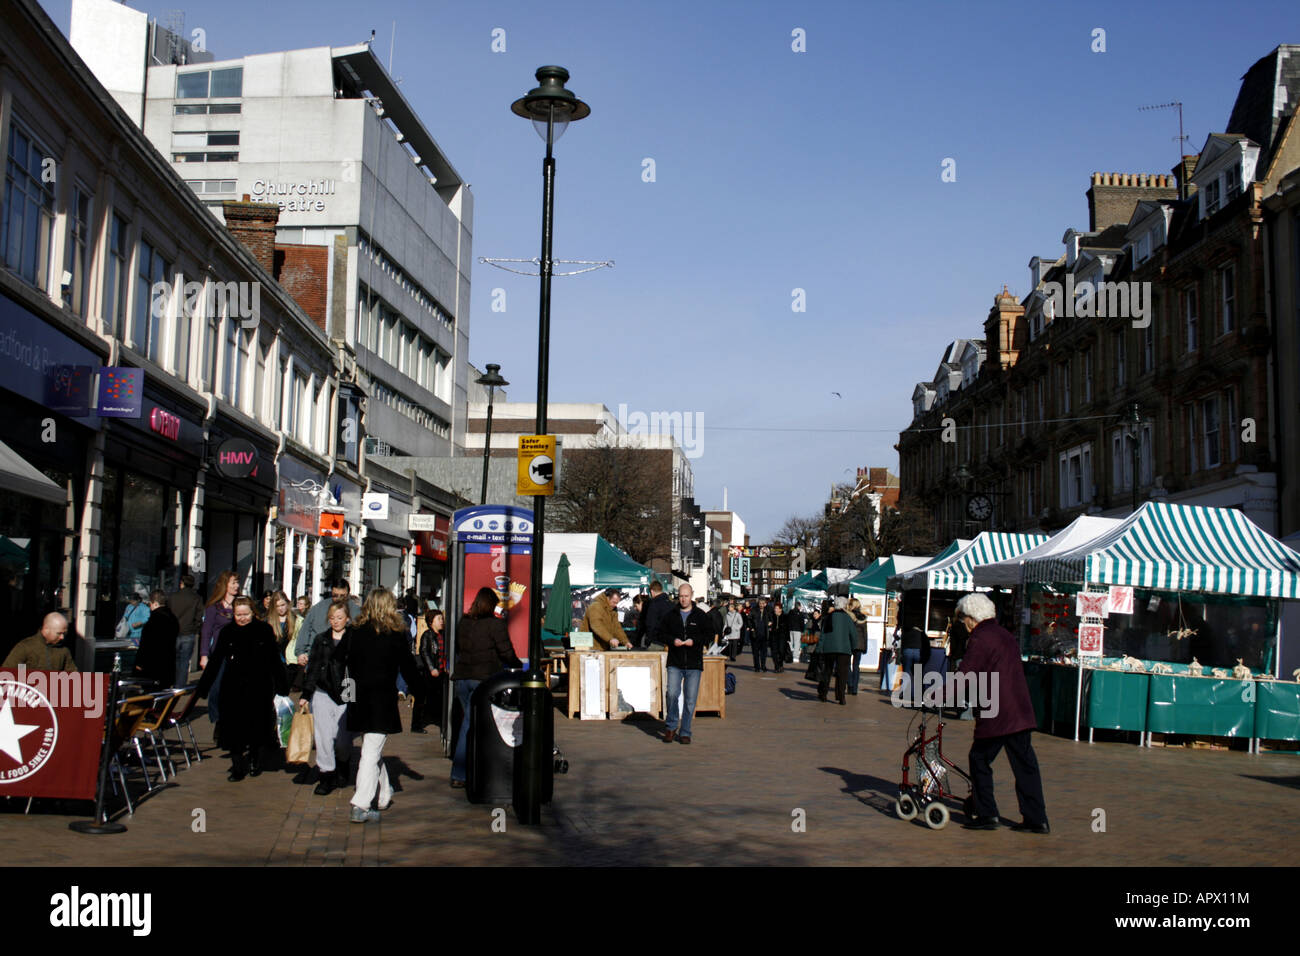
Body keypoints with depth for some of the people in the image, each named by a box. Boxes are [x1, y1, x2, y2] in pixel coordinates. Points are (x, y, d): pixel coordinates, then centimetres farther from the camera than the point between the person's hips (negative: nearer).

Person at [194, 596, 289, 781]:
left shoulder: (263, 630, -2)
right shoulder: (227, 632, 2)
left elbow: (274, 660, 1)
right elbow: (215, 661, 6)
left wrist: (282, 687, -1)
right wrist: (202, 688, 5)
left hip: (259, 687, -1)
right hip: (233, 687, 1)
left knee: (257, 727, 7)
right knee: (235, 727, -2)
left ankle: (255, 762, 29)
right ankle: (238, 767, 7)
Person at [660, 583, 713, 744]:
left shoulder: (701, 616, 4)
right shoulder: (671, 615, 8)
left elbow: (710, 635, 5)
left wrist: (695, 641, -11)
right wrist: (672, 640, -7)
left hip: (694, 664, 0)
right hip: (675, 664, 0)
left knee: (690, 699, 1)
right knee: (672, 694, -14)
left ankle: (685, 732, 12)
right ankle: (671, 726, 6)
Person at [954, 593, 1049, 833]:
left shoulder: (980, 640, -11)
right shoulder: (1005, 635, 17)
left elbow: (963, 677, -16)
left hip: (994, 715, -8)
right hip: (1021, 712, 8)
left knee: (980, 760, 6)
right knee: (1025, 765, 9)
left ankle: (985, 814, 7)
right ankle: (1036, 819, 10)